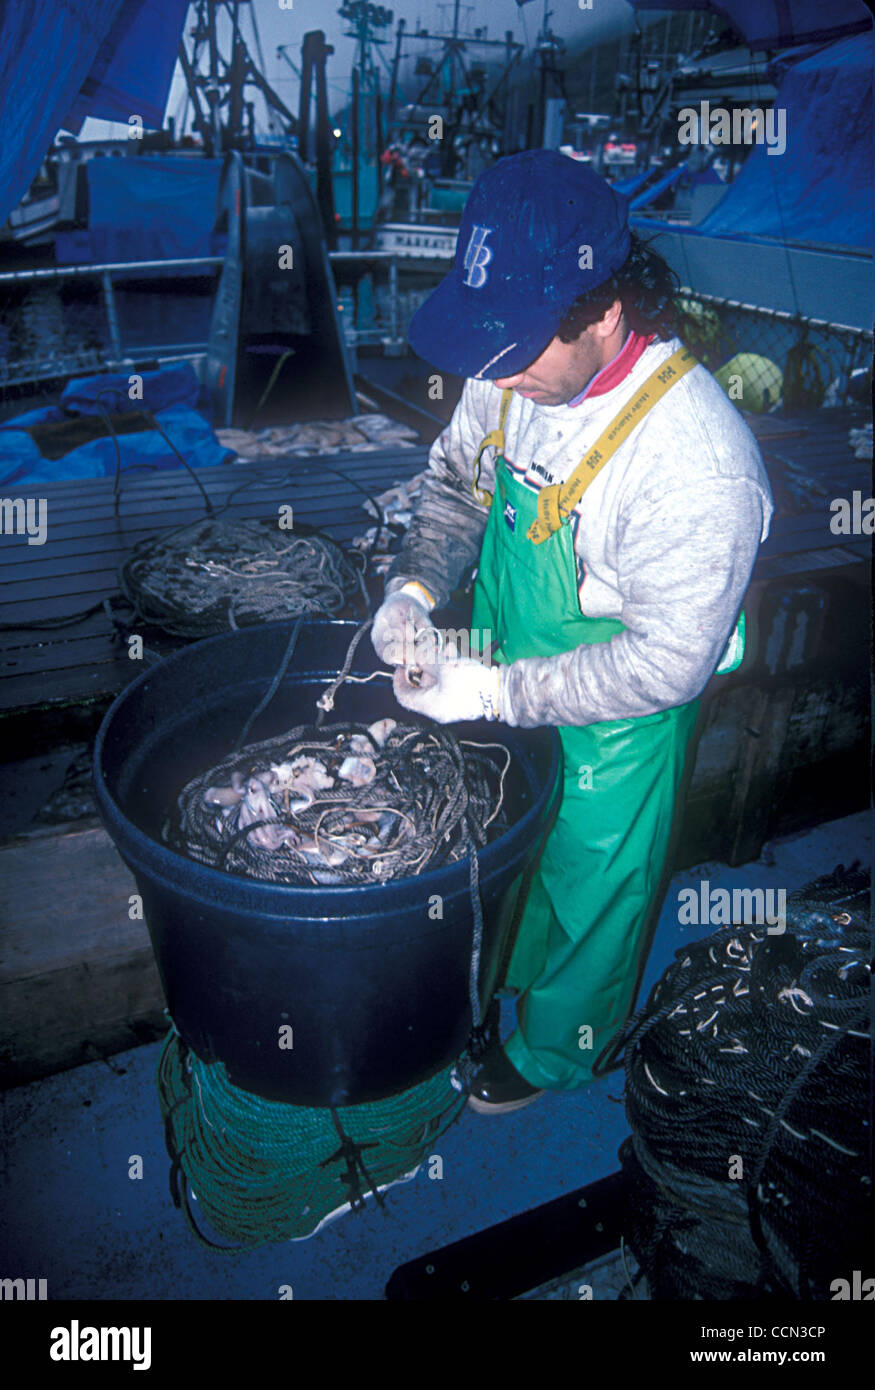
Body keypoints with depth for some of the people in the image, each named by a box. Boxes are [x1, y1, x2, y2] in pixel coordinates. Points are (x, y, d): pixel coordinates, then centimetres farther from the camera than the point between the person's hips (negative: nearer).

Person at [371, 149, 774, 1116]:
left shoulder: (699, 463, -35)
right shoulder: (513, 372, -14)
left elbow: (665, 664, -28)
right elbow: (456, 475, 4)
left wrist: (493, 692, -28)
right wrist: (416, 585, -13)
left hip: (610, 728, -6)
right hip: (502, 680, 6)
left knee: (587, 888, 19)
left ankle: (554, 1048, 50)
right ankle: (495, 972, 62)